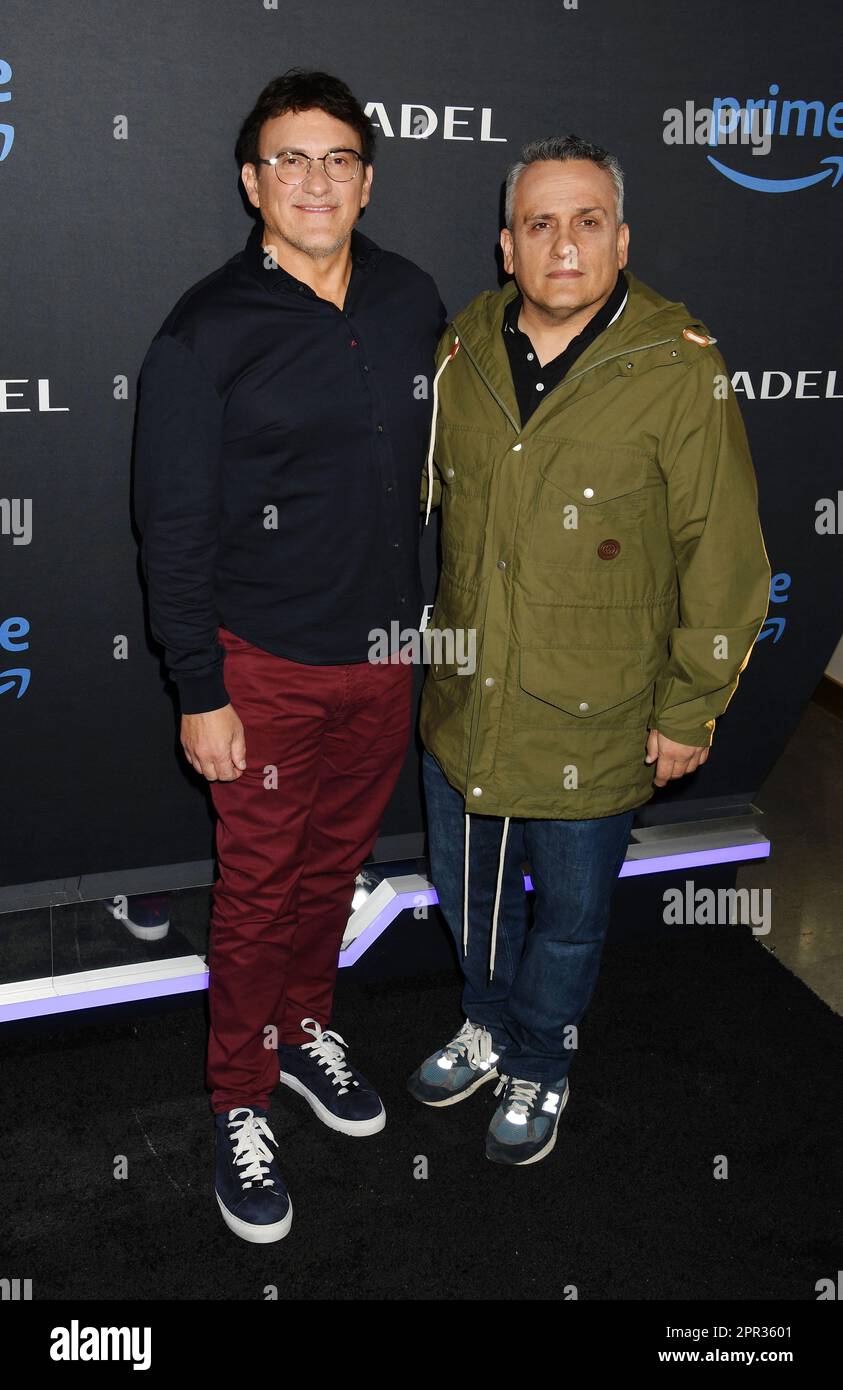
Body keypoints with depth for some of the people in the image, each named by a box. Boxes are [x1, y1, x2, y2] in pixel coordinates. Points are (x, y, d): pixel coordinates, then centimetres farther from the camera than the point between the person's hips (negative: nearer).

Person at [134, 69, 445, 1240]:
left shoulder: (412, 302, 1)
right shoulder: (207, 333, -13)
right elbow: (174, 528, -11)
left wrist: (428, 616, 12)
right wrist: (200, 693, -11)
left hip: (384, 651, 5)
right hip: (265, 663, -4)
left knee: (337, 860, 20)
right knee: (260, 889, 9)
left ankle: (307, 1028, 43)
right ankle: (242, 1101, 28)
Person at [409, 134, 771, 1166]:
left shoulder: (679, 369, -15)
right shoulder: (463, 350, 0)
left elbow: (724, 556, -12)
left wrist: (691, 711, -9)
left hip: (592, 723, -4)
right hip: (462, 702, 5)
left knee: (569, 913, 15)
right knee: (465, 888, 22)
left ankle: (537, 1069, 42)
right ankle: (488, 1028, 50)